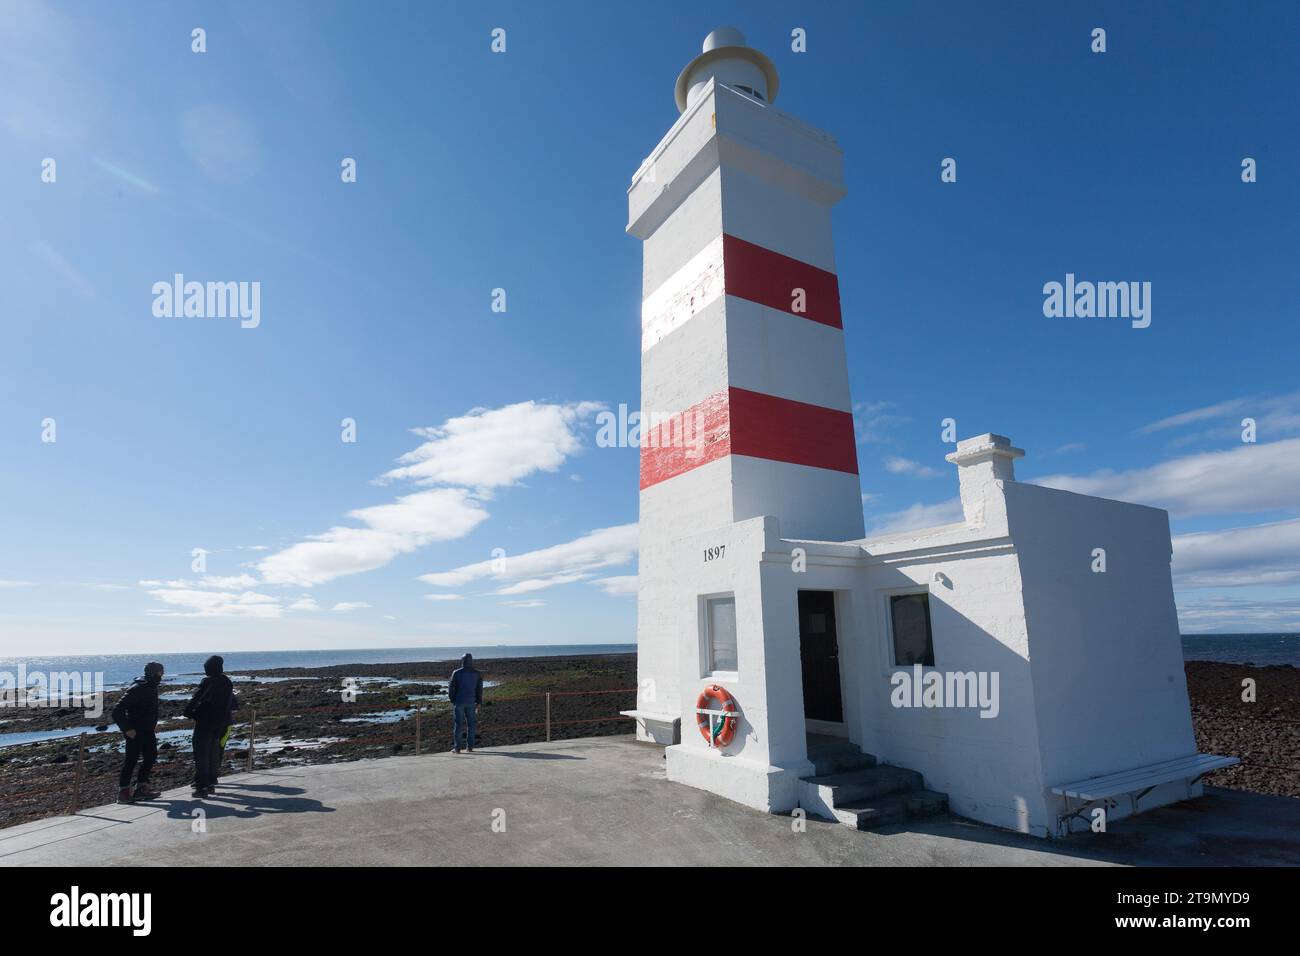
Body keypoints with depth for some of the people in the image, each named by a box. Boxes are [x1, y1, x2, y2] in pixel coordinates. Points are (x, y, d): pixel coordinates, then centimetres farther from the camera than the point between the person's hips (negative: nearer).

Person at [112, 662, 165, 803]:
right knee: (132, 758, -6)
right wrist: (127, 729, -21)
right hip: (135, 731, -9)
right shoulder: (136, 689, -19)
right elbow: (117, 710, -21)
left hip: (147, 730, 9)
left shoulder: (152, 688, 9)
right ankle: (123, 791, 2)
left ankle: (141, 787, 17)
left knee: (151, 756, 8)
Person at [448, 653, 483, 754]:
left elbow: (451, 687, -5)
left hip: (458, 701, -2)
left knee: (458, 724, 4)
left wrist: (452, 699, 10)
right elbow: (479, 689, 2)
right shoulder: (477, 674, 0)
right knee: (470, 724, 10)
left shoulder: (456, 673, -7)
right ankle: (470, 746, 9)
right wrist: (478, 703, 10)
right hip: (471, 702, 2)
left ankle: (457, 748, 4)